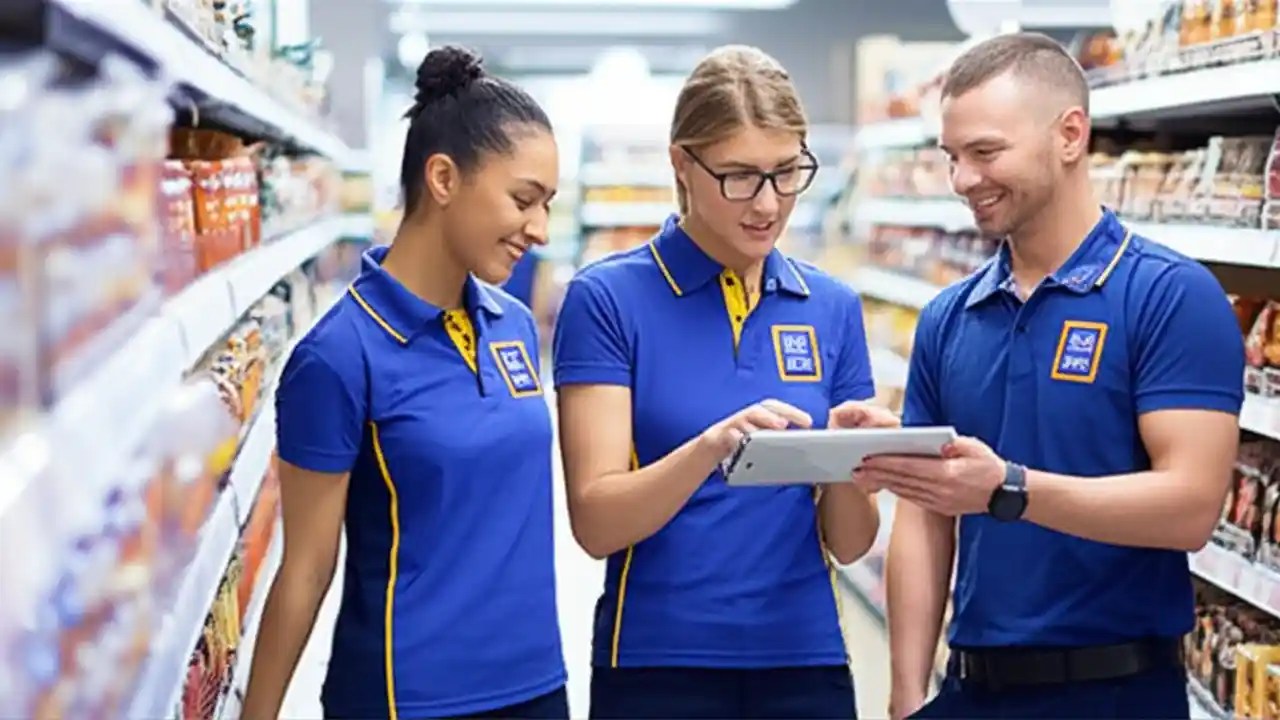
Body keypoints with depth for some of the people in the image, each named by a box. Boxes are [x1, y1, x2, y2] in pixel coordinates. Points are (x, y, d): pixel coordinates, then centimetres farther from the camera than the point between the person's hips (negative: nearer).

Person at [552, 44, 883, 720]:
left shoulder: (833, 308, 3)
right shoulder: (607, 297, -8)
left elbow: (848, 541, 3)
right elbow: (596, 522, -14)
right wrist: (712, 445, -28)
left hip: (807, 660, 3)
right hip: (657, 664, -3)